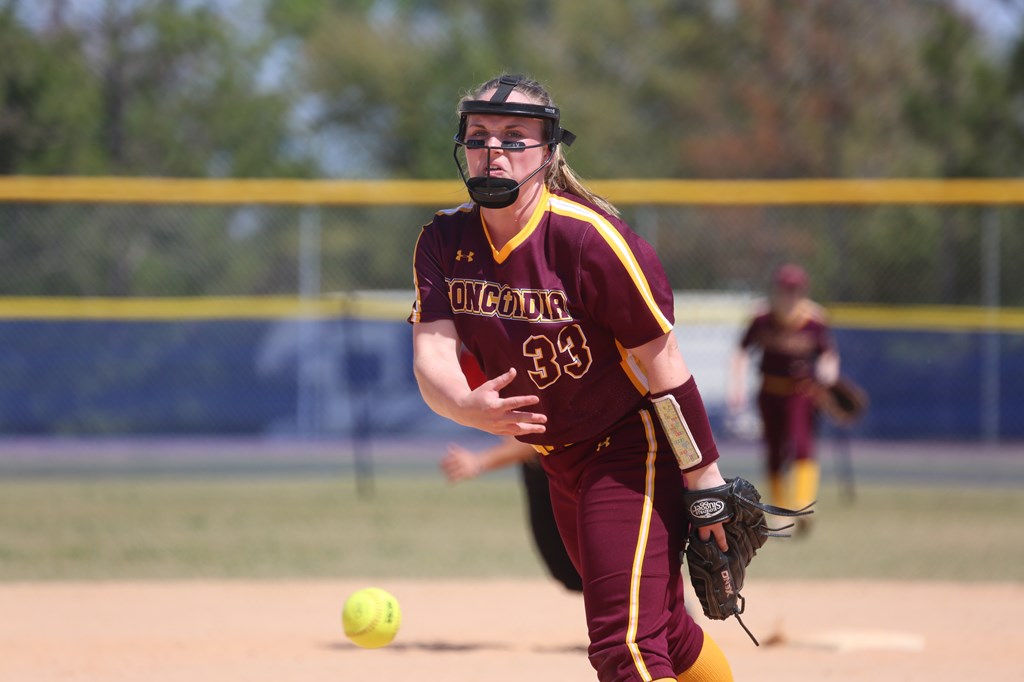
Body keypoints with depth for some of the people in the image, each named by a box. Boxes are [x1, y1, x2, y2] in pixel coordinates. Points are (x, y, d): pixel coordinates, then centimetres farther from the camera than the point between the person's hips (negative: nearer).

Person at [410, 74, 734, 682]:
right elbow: (431, 358, -17)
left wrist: (706, 486, -17)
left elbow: (663, 368, -18)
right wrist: (468, 406, -40)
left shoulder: (590, 239, -23)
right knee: (662, 630, 21)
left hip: (634, 449, -7)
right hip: (559, 464, 7)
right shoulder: (444, 242, -5)